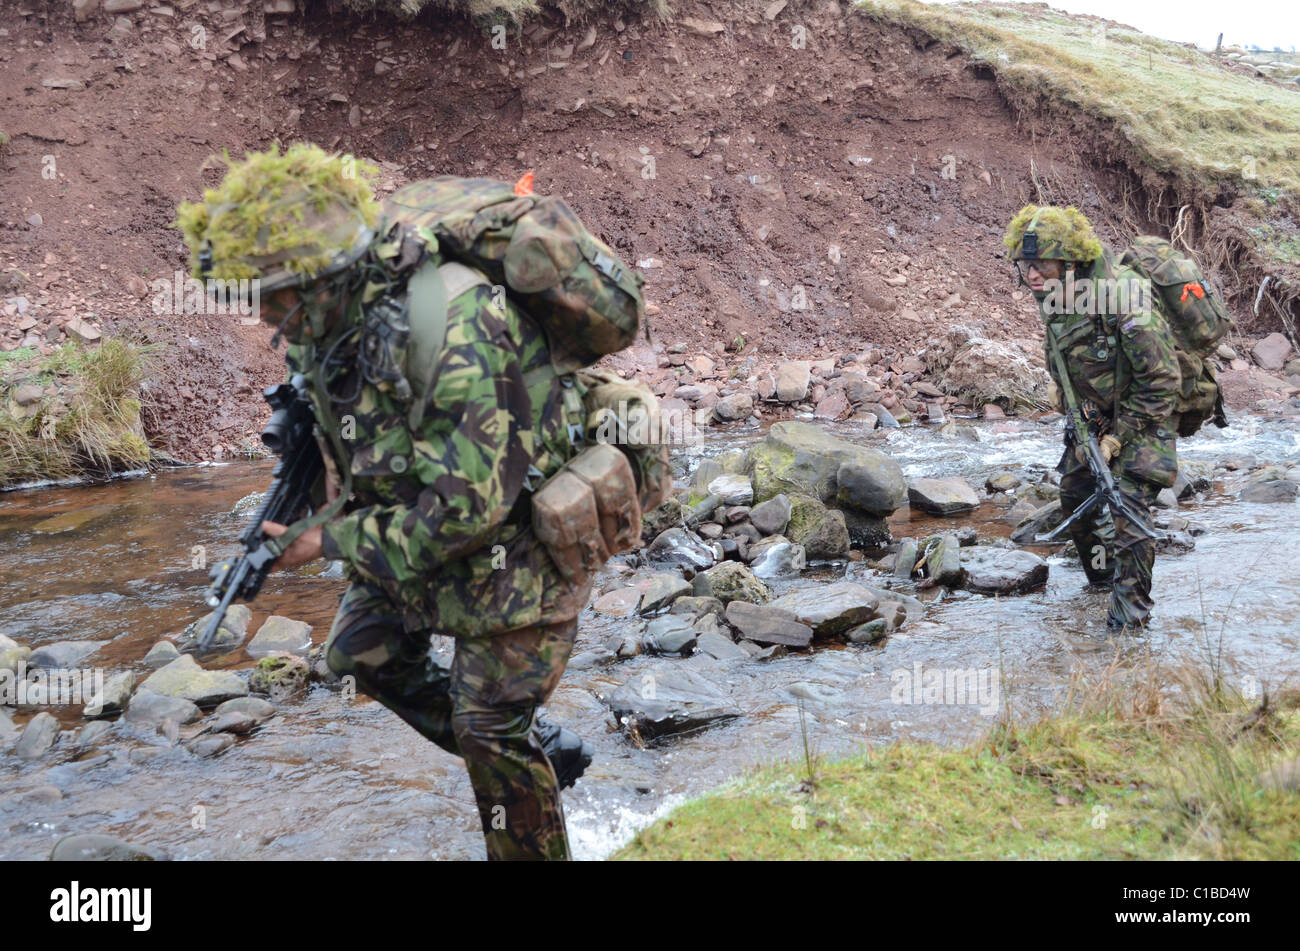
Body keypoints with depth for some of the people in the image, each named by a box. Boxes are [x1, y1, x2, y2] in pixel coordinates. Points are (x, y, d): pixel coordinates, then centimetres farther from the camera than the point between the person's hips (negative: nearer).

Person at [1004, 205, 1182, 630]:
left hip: (1140, 419, -8)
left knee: (1126, 514, -16)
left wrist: (1118, 437, -23)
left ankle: (1130, 616, -2)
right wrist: (1059, 382, 1)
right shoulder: (1055, 294, -6)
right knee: (1075, 495, 18)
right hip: (1092, 417, 8)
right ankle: (1103, 575, 42)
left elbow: (1161, 380, -26)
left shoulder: (1123, 300, -31)